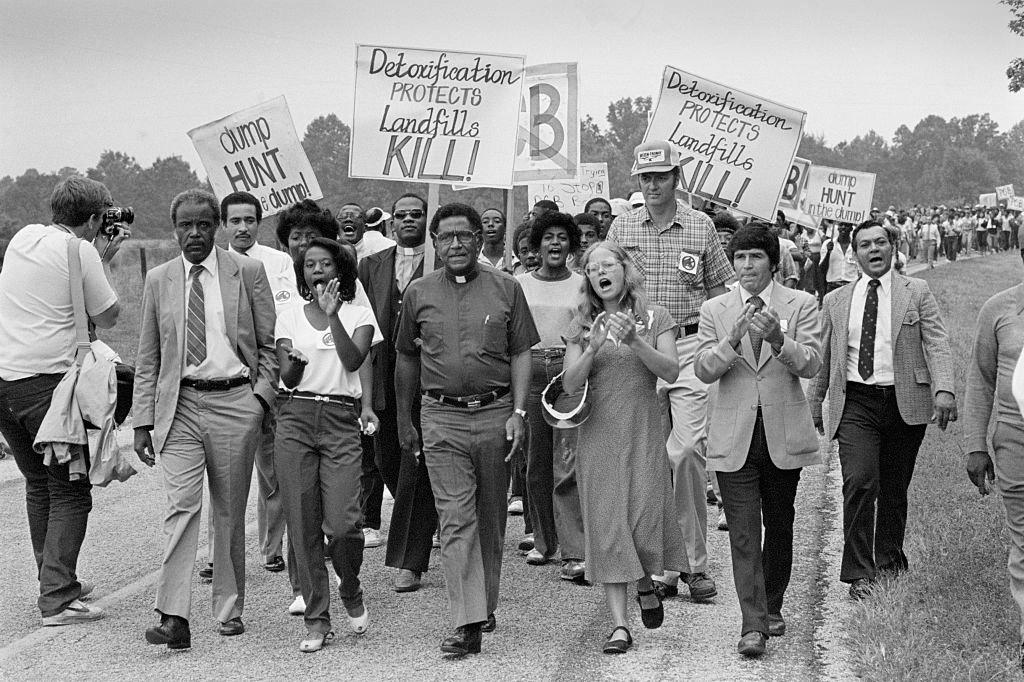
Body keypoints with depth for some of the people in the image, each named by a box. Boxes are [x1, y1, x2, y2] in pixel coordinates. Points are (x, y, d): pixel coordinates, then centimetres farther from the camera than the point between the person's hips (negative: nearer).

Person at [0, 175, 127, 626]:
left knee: (39, 485, 19)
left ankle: (56, 581, 28)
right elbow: (107, 317, 0)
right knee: (70, 491, -1)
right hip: (47, 382, -7)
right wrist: (103, 256, 9)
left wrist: (101, 255, 23)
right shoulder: (81, 252, -8)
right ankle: (57, 600, -6)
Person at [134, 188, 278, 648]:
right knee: (181, 506, -11)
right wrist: (142, 421, 4)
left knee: (230, 512, 7)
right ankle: (174, 618, -14)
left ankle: (229, 610, 20)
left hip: (235, 402, -1)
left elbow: (270, 343, 6)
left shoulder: (248, 272, 3)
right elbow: (147, 360, 10)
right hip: (179, 405, 1)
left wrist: (262, 396, -6)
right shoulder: (158, 281, 8)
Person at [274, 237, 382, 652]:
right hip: (296, 417, 2)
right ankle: (317, 620, 8)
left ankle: (351, 591, 18)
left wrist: (332, 315, -16)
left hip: (341, 420, -2)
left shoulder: (358, 316, 8)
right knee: (303, 523, -1)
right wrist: (294, 365, -19)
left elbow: (354, 360, -10)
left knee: (341, 523, -13)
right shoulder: (289, 316, 11)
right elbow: (286, 378, 3)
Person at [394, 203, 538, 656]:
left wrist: (518, 413, -5)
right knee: (456, 519, -7)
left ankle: (486, 604, 25)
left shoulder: (506, 288, 4)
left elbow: (521, 354, 4)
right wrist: (403, 419, 16)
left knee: (491, 517, 9)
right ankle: (467, 622, -11)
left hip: (496, 413, 0)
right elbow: (407, 358, 15)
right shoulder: (419, 293, 7)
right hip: (442, 418, 0)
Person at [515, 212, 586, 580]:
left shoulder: (581, 284, 7)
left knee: (567, 463, -11)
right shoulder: (520, 283, 11)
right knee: (536, 463, 7)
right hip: (529, 368, 3)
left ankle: (574, 552, -13)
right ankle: (543, 540, 21)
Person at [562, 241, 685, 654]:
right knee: (606, 527, -3)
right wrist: (593, 348, -18)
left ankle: (646, 585, 29)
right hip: (598, 434, 1)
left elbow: (671, 372, -7)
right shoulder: (582, 324, 8)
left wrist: (635, 341, -20)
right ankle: (619, 625, -1)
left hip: (642, 433, -1)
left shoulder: (654, 317, 5)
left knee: (644, 520, -5)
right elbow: (570, 384, -1)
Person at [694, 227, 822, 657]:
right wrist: (733, 339, -21)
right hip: (734, 437, 0)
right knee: (743, 534, -7)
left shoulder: (800, 304, 2)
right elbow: (703, 371, -4)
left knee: (779, 526, 13)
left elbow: (811, 365, -9)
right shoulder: (714, 310, 5)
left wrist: (778, 339, -27)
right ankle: (753, 625, -8)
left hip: (784, 435, 0)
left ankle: (772, 608, 30)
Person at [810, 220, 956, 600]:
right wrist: (814, 402, 18)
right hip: (856, 402, 0)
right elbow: (824, 357, 18)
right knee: (860, 482, -16)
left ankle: (890, 561, 28)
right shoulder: (835, 301, 12)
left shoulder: (917, 292, 7)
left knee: (894, 487, 8)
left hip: (905, 402, 0)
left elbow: (936, 343, -3)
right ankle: (859, 573, -13)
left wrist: (944, 389, -16)